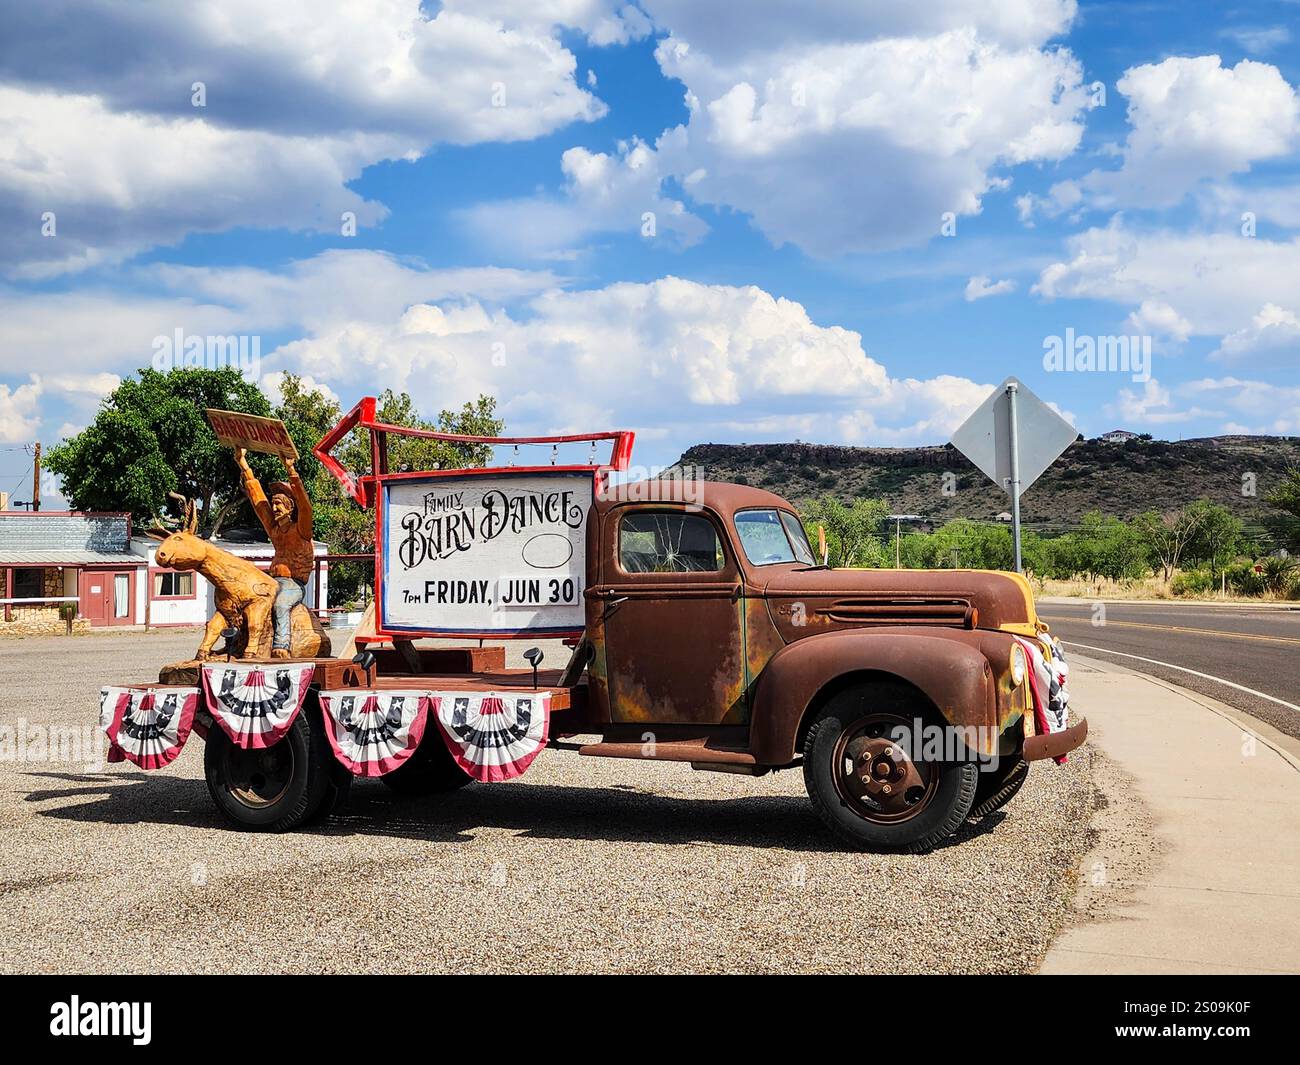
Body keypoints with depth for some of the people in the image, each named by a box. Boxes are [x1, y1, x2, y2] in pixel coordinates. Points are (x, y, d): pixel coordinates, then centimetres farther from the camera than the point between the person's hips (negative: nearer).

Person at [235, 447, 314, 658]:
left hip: (294, 584, -7)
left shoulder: (301, 530, 0)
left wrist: (291, 469, -27)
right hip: (273, 581, 7)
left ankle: (280, 649, -51)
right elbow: (257, 497, 19)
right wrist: (242, 463, 19)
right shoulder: (273, 528, 17)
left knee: (279, 605, -36)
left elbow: (305, 505, -18)